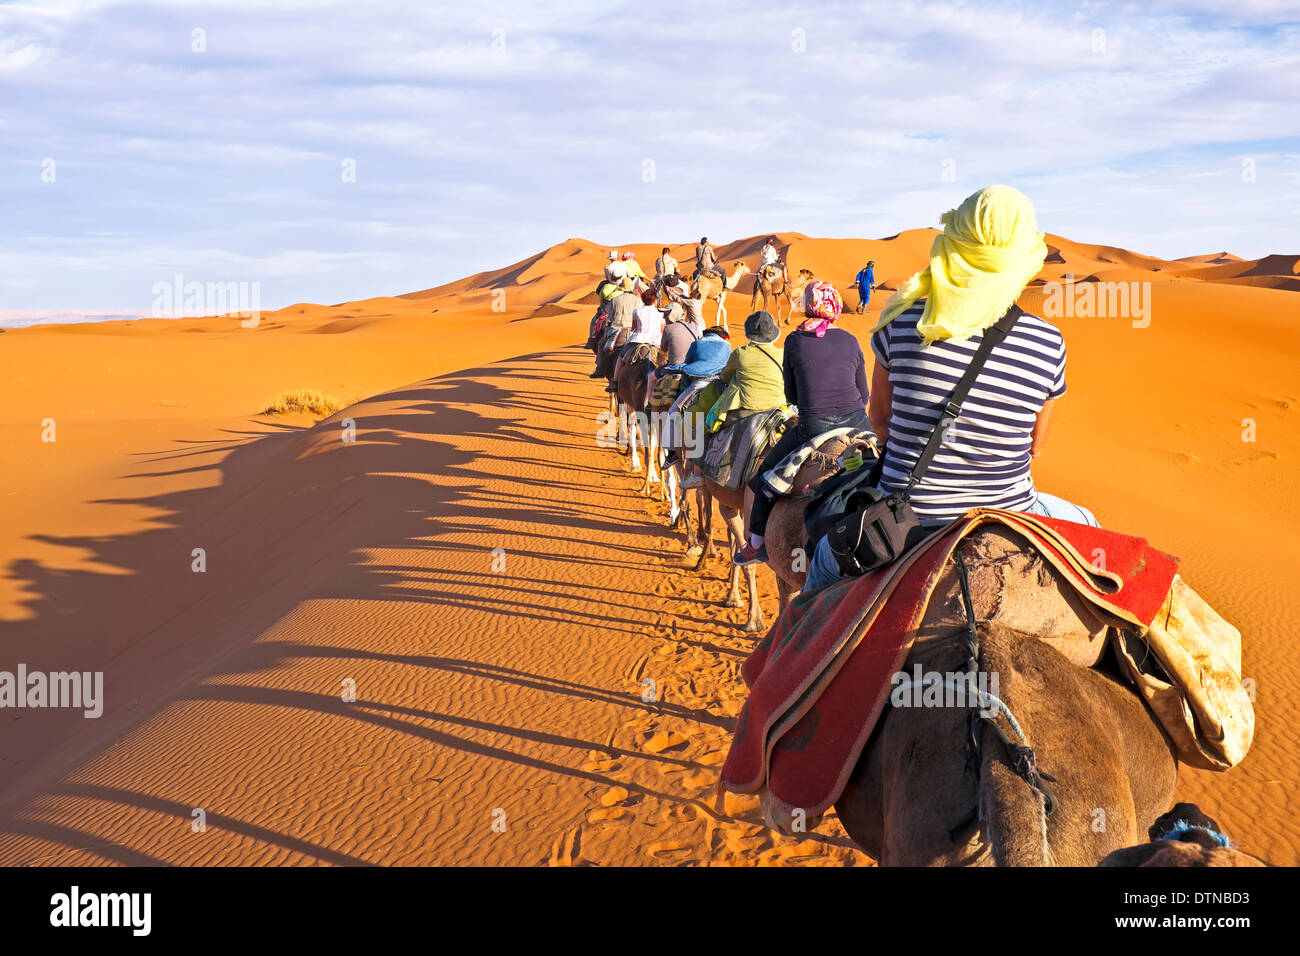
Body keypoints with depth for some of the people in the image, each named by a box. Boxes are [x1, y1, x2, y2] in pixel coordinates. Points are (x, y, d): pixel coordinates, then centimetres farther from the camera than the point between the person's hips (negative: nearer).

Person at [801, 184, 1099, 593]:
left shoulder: (902, 320, -10)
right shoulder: (1048, 342, -10)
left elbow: (880, 419, 4)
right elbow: (1034, 445, 4)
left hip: (904, 522, 0)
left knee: (825, 552, 32)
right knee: (1085, 526, 34)